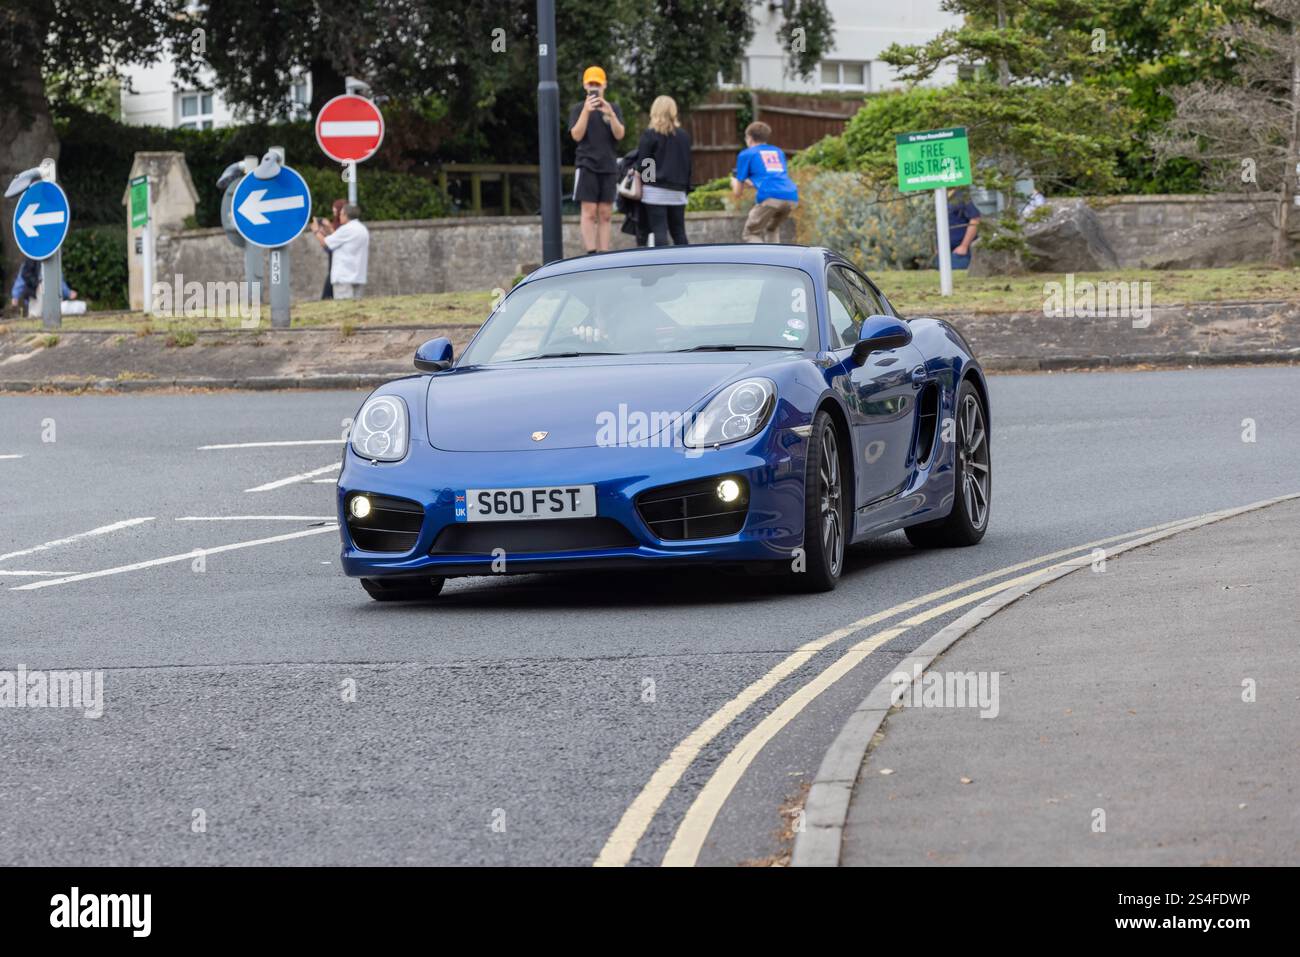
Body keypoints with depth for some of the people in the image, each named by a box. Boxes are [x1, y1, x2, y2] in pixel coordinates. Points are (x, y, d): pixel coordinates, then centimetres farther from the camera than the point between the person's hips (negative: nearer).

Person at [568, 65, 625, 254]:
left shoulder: (614, 109, 11)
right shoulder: (579, 109, 5)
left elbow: (619, 134, -2)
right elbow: (576, 135, -7)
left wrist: (610, 114, -19)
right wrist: (586, 111, -19)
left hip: (608, 166, 3)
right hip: (587, 165, -3)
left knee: (605, 215, 2)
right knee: (589, 212, -11)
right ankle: (590, 253, -16)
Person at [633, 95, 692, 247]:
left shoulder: (649, 135, -5)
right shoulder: (684, 136, 8)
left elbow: (641, 166, -6)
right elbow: (688, 164, 13)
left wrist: (639, 184, 7)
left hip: (655, 191, -4)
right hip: (678, 192, 4)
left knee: (659, 231, -5)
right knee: (679, 232, 10)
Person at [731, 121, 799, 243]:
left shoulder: (746, 154, 16)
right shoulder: (778, 151, 30)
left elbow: (737, 193, 18)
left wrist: (734, 182, 42)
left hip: (770, 197, -5)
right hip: (791, 197, 5)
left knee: (750, 234, 9)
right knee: (772, 229, 31)